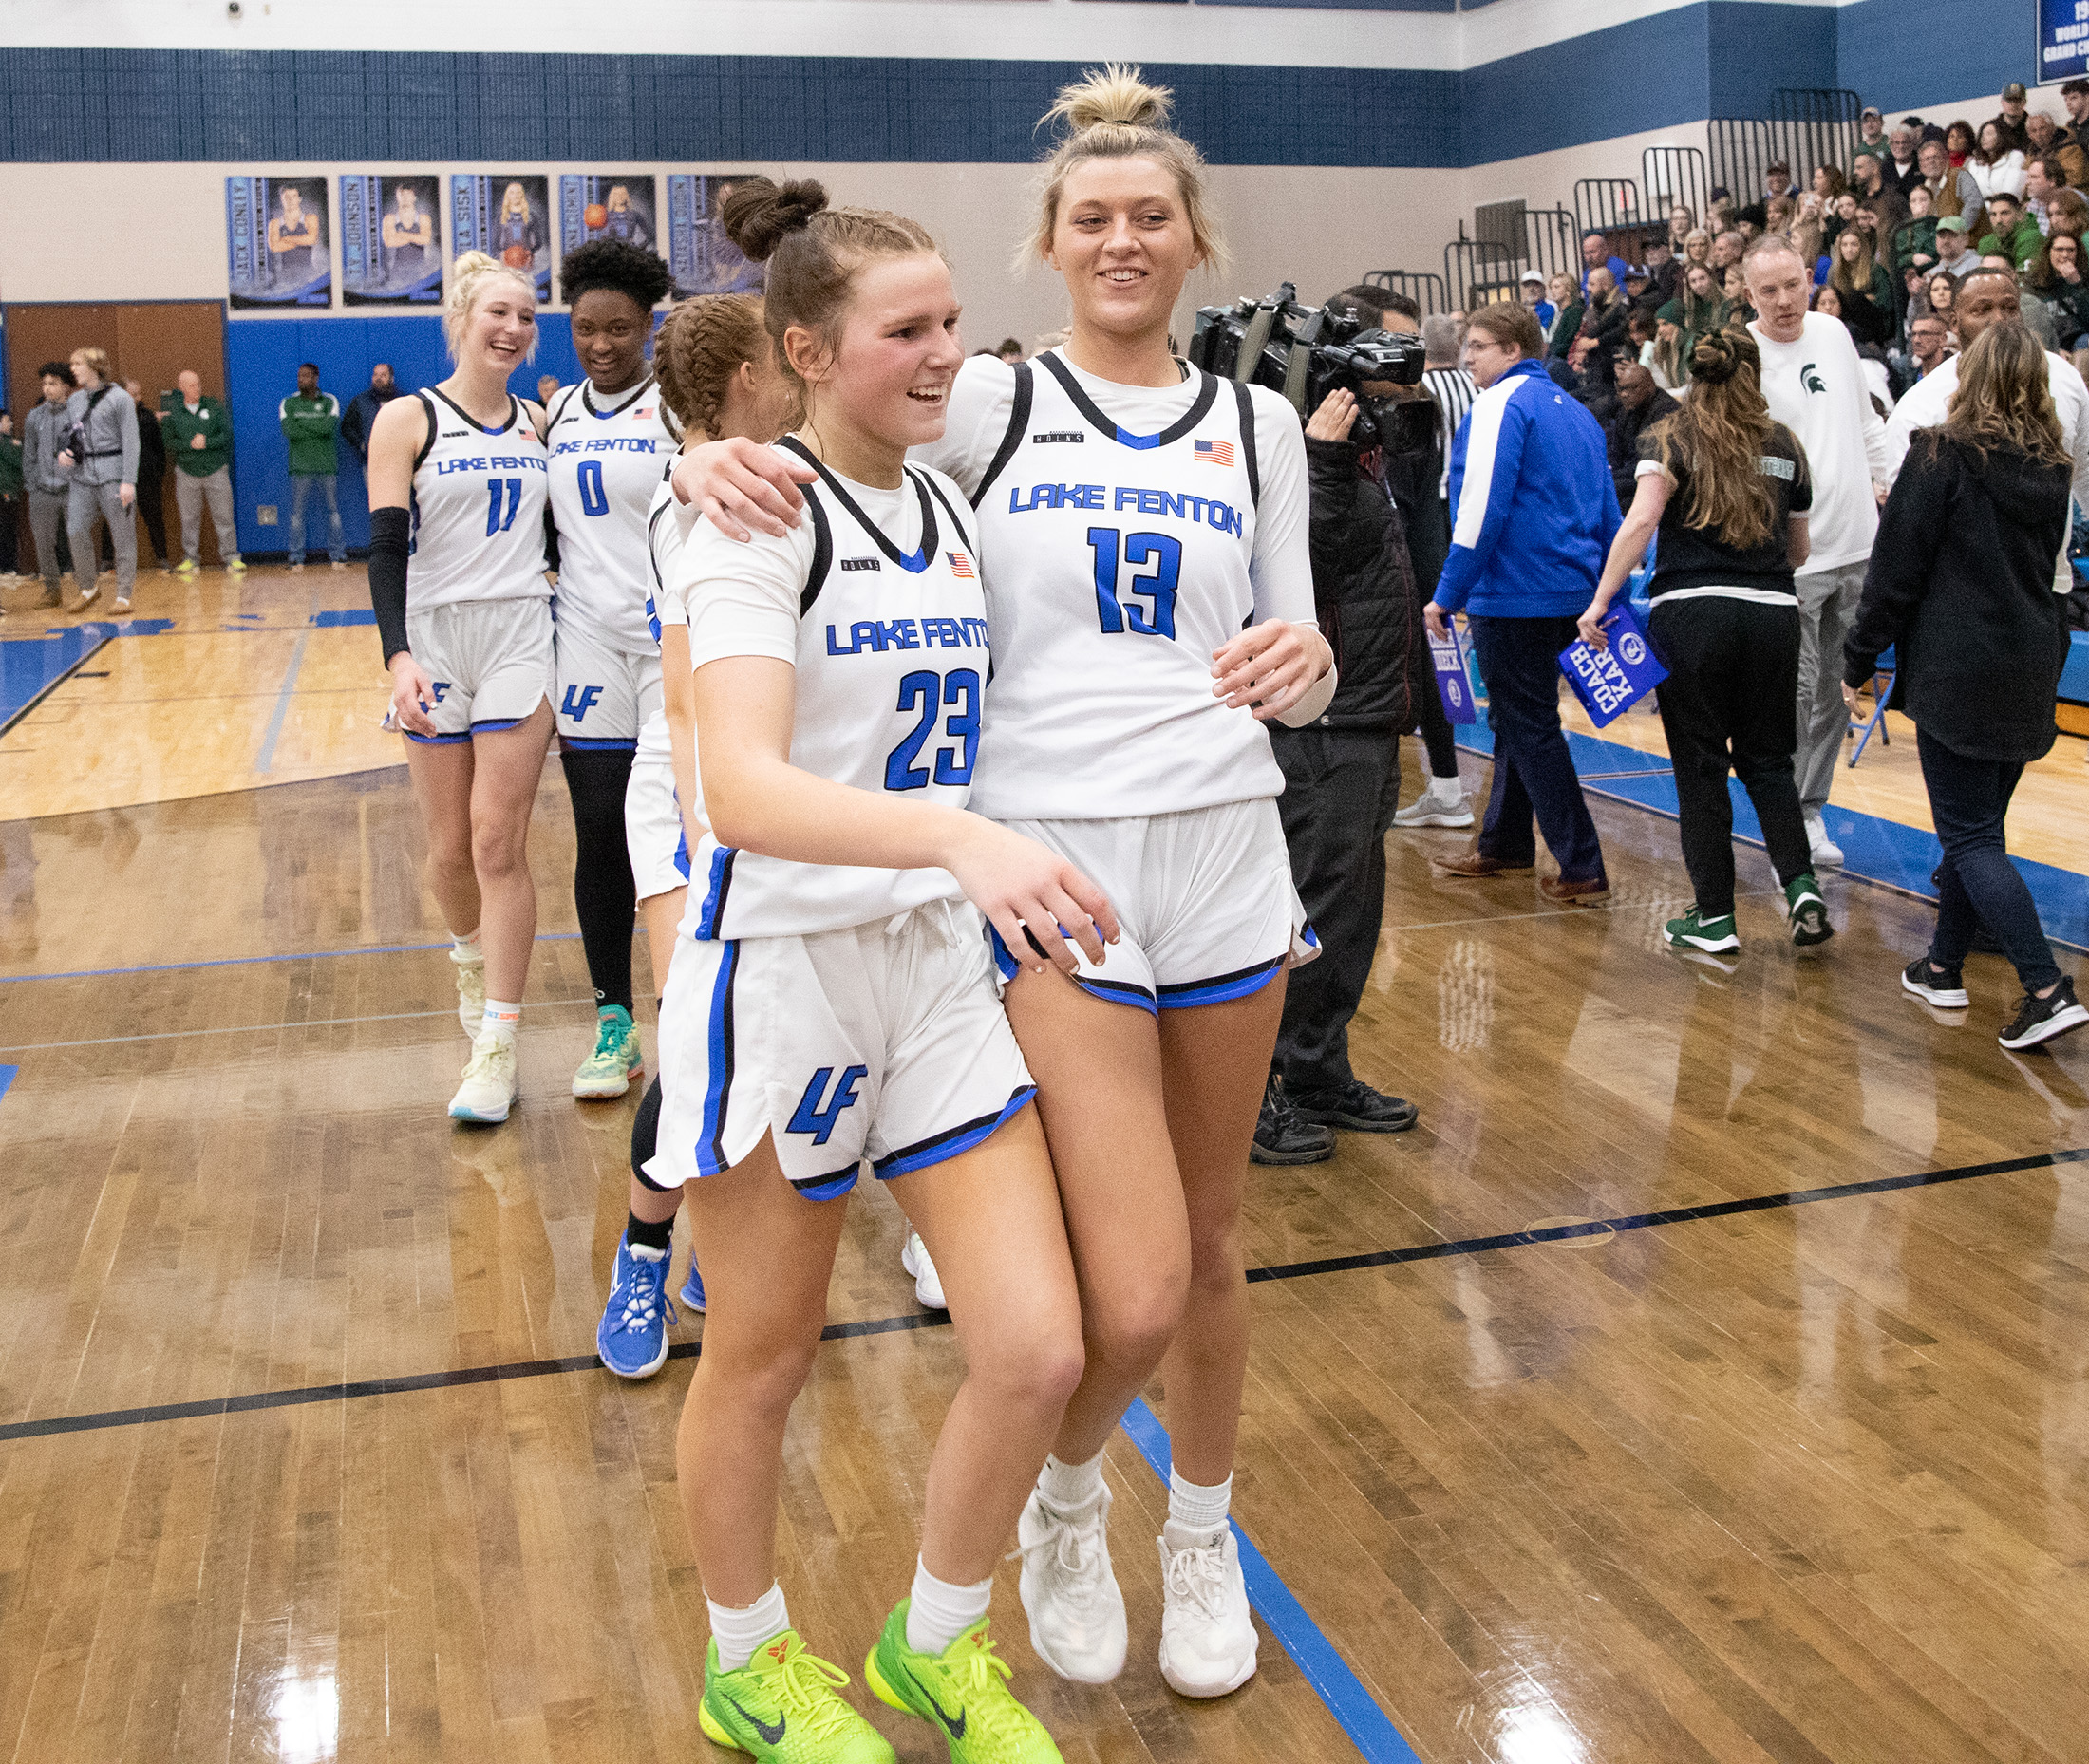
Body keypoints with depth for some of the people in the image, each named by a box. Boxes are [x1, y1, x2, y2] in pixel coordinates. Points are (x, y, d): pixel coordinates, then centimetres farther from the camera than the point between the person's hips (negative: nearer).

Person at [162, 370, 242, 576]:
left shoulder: (215, 407, 4)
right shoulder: (172, 412, 4)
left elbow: (227, 434, -2)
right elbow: (168, 443, -1)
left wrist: (207, 442, -16)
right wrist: (190, 445, -15)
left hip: (216, 470, -1)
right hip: (187, 472, 1)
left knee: (223, 516, -2)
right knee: (189, 519, 4)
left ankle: (232, 557, 3)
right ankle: (190, 559, 12)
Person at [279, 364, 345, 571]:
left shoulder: (329, 401, 6)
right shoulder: (288, 403, 7)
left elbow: (330, 426, -12)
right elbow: (288, 431, -9)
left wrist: (302, 422, -9)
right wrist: (318, 429, -8)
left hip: (326, 464, 0)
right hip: (300, 465, 0)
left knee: (333, 509, 2)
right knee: (297, 512, -2)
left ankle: (337, 555, 9)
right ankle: (296, 558, 2)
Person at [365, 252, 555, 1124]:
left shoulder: (539, 422, 8)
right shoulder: (407, 420, -2)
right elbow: (385, 547, -9)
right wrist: (398, 654, -22)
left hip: (521, 638, 1)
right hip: (435, 641, -1)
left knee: (499, 843, -6)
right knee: (449, 848, 6)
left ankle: (498, 1045, -1)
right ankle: (473, 958, 39)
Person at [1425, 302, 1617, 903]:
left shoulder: (1502, 403, -11)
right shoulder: (1574, 410, 17)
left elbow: (1482, 508, -19)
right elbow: (1608, 510, 20)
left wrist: (1447, 595, -14)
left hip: (1515, 593, -9)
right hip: (1571, 593, 9)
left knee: (1531, 728, -4)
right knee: (1518, 719, 20)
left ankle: (1582, 869, -3)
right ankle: (1503, 843, 32)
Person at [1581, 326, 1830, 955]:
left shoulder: (1671, 439, 1)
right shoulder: (1784, 445, 12)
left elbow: (1640, 521, -16)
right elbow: (1799, 550, 20)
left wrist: (1600, 602, -16)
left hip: (1692, 613, -3)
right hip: (1773, 614, 3)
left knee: (1700, 766, 5)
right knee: (1766, 760, 15)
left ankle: (1714, 917, 8)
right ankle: (1801, 886, -1)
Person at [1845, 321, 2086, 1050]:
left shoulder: (1943, 455, -11)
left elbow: (1896, 572, -11)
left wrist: (1859, 661, -4)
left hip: (1957, 671, -7)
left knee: (1970, 836, -5)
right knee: (1977, 822, 18)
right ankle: (1944, 966, 29)